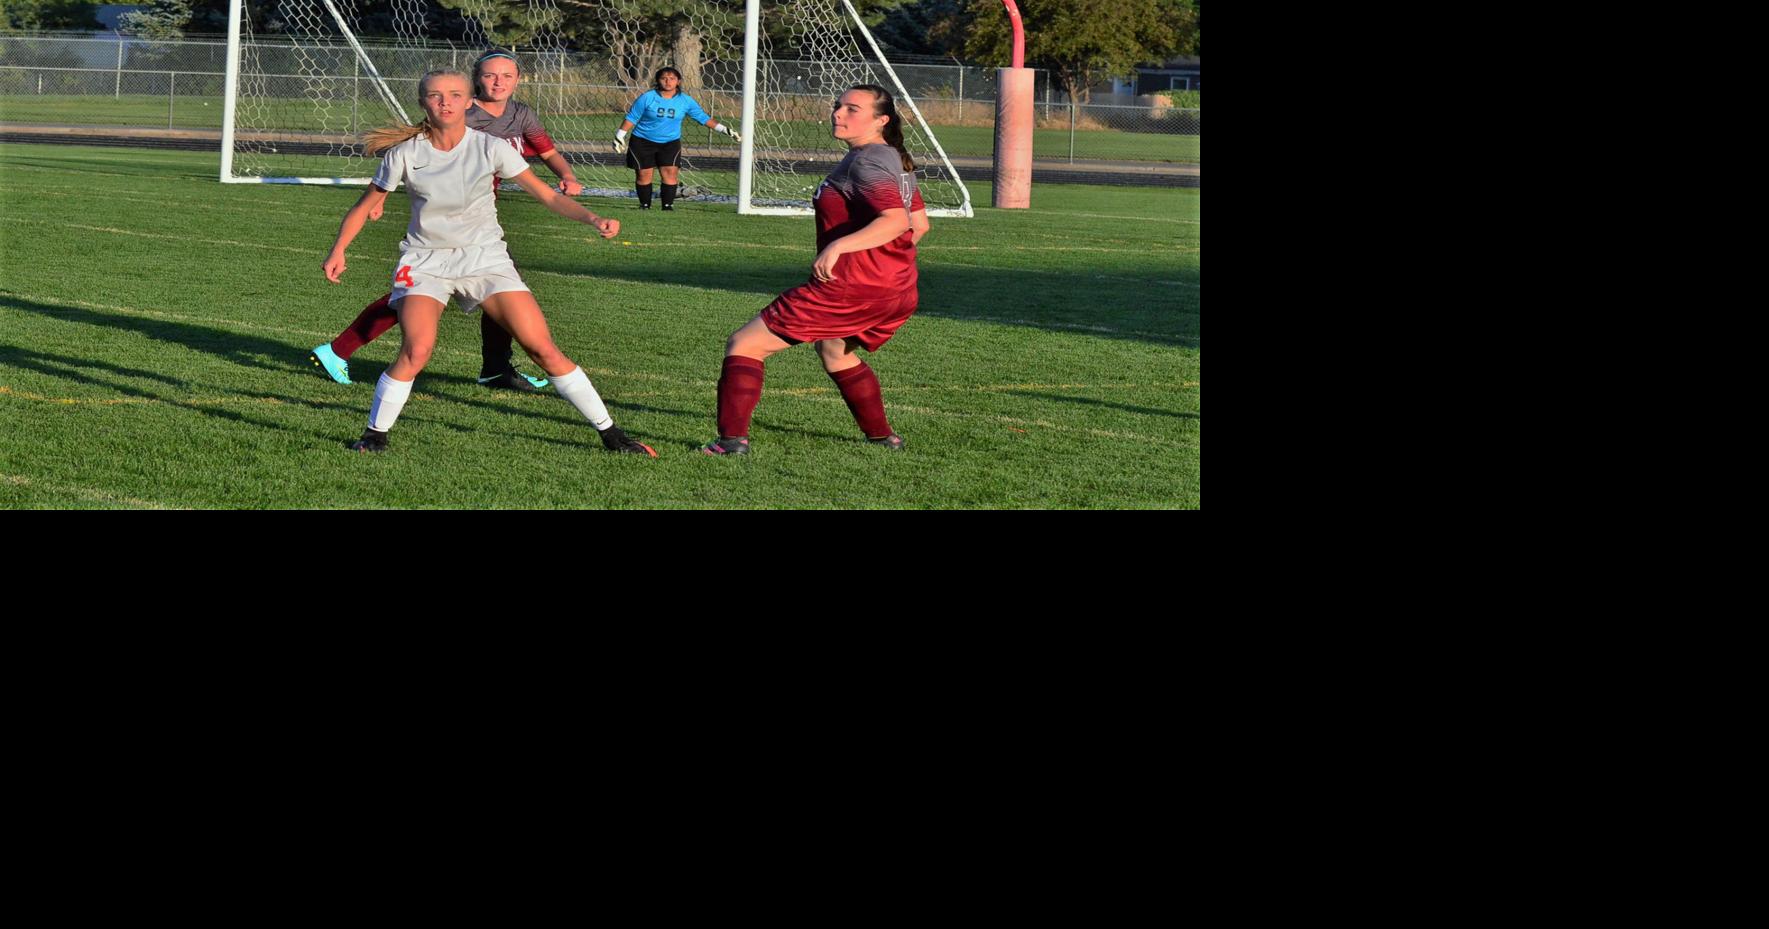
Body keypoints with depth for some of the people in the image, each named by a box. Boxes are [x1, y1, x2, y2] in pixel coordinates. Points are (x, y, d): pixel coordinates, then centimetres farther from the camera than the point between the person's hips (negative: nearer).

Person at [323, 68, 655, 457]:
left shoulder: (491, 148, -8)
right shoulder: (405, 154, -7)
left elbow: (547, 195, -6)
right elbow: (366, 205, 5)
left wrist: (593, 219, -21)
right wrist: (338, 250, -7)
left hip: (486, 258, 0)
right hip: (425, 261, 0)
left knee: (543, 349, -8)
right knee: (417, 350, -25)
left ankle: (611, 434, 2)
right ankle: (374, 435, -5)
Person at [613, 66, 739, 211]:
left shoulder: (686, 101, -3)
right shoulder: (647, 98, -10)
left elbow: (704, 118, 5)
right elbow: (631, 118, -3)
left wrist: (725, 130, 2)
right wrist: (619, 136, -6)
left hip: (670, 143, 1)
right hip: (643, 142, -1)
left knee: (670, 173, -11)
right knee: (643, 174, -1)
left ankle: (668, 205, -4)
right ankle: (645, 205, 13)